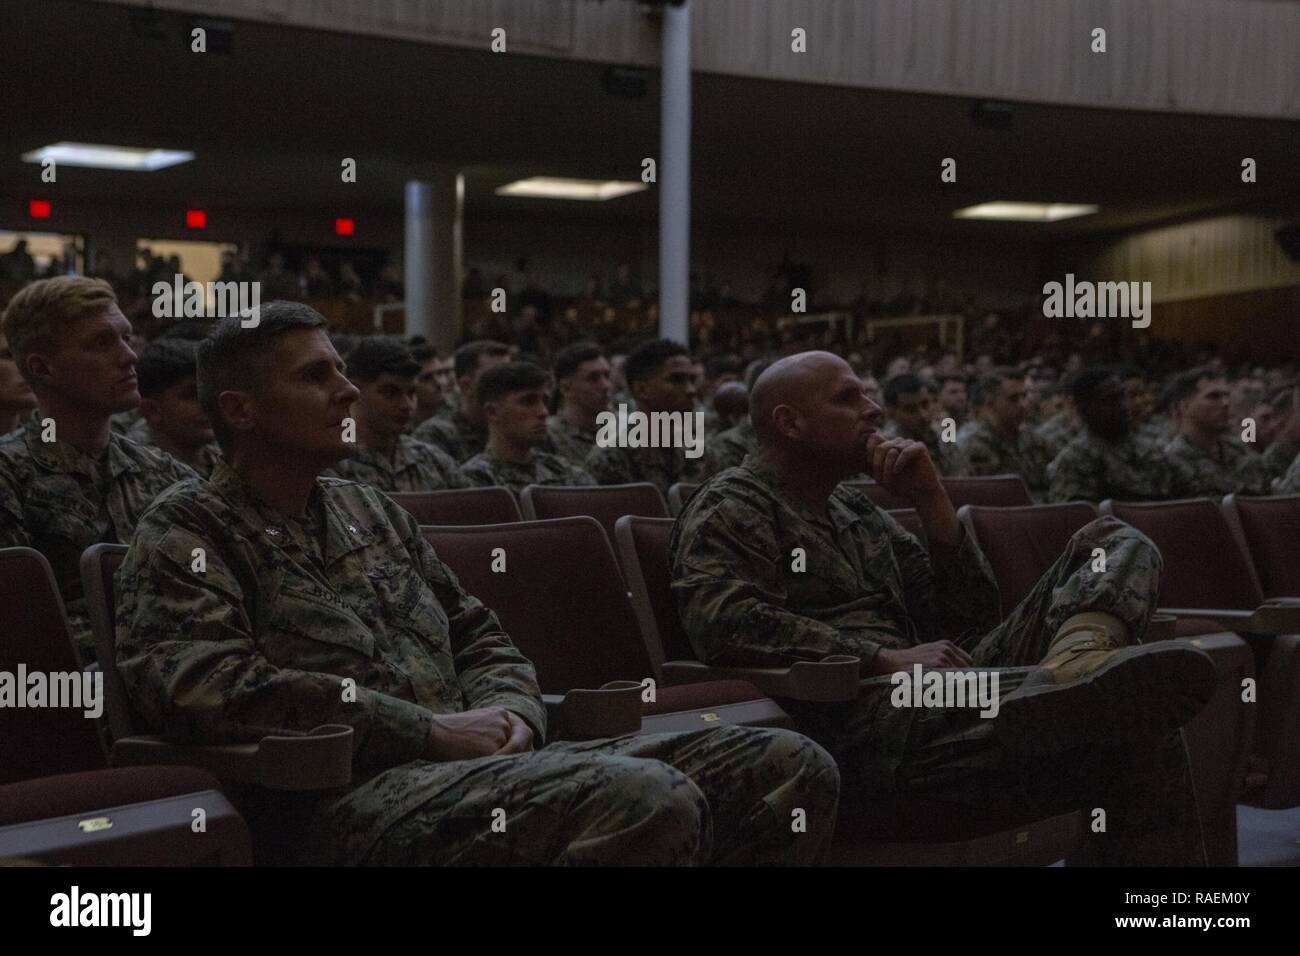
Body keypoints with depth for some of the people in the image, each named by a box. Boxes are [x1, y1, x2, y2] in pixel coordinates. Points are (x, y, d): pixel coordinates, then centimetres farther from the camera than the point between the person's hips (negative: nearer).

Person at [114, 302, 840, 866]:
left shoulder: (369, 511, 25)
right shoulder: (188, 530, 3)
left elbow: (481, 640, 27)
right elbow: (203, 685, -15)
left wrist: (508, 715, 1)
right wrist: (429, 730, -14)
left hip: (476, 769, 8)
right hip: (345, 796, -8)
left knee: (793, 768, -7)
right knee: (648, 798, -35)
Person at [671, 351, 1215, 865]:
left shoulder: (853, 509, 28)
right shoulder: (732, 507, 3)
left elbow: (969, 622, 23)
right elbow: (725, 621, -19)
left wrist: (931, 501, 11)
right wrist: (885, 659, -22)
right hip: (863, 722, -8)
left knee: (1114, 543, -2)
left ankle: (1075, 662, -32)